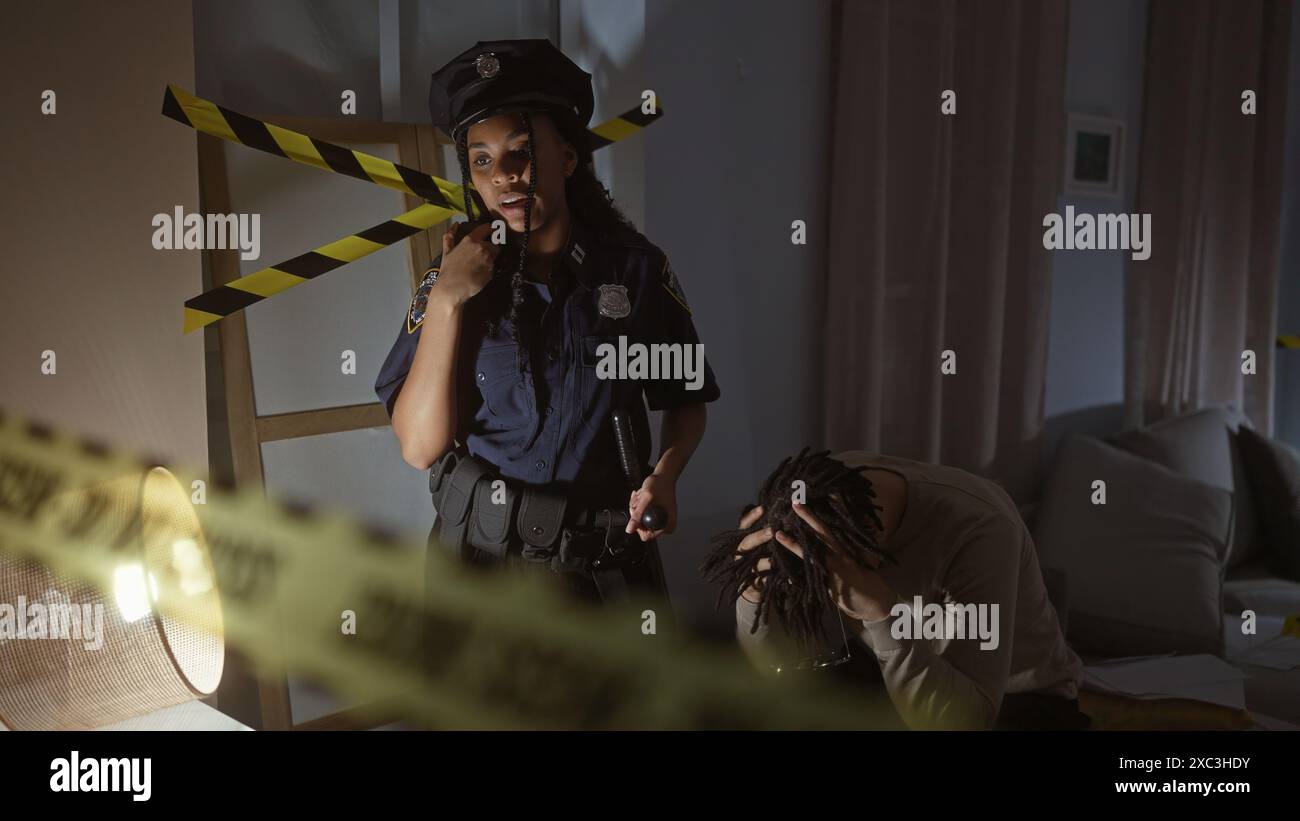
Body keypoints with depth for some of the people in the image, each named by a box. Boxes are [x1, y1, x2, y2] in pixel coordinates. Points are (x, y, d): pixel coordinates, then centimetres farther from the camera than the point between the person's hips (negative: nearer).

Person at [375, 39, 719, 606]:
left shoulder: (635, 266, -7)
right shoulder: (450, 279, -6)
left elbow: (686, 401, 5)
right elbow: (420, 447, -13)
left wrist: (665, 473, -15)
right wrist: (445, 301, -19)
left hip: (609, 554, 0)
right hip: (481, 550, 0)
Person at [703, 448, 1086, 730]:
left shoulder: (976, 529, -34)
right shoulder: (825, 490, -18)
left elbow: (963, 720, -40)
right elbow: (776, 666, -12)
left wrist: (880, 613, -51)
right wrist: (752, 594, -32)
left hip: (1015, 703, -4)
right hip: (891, 681, 5)